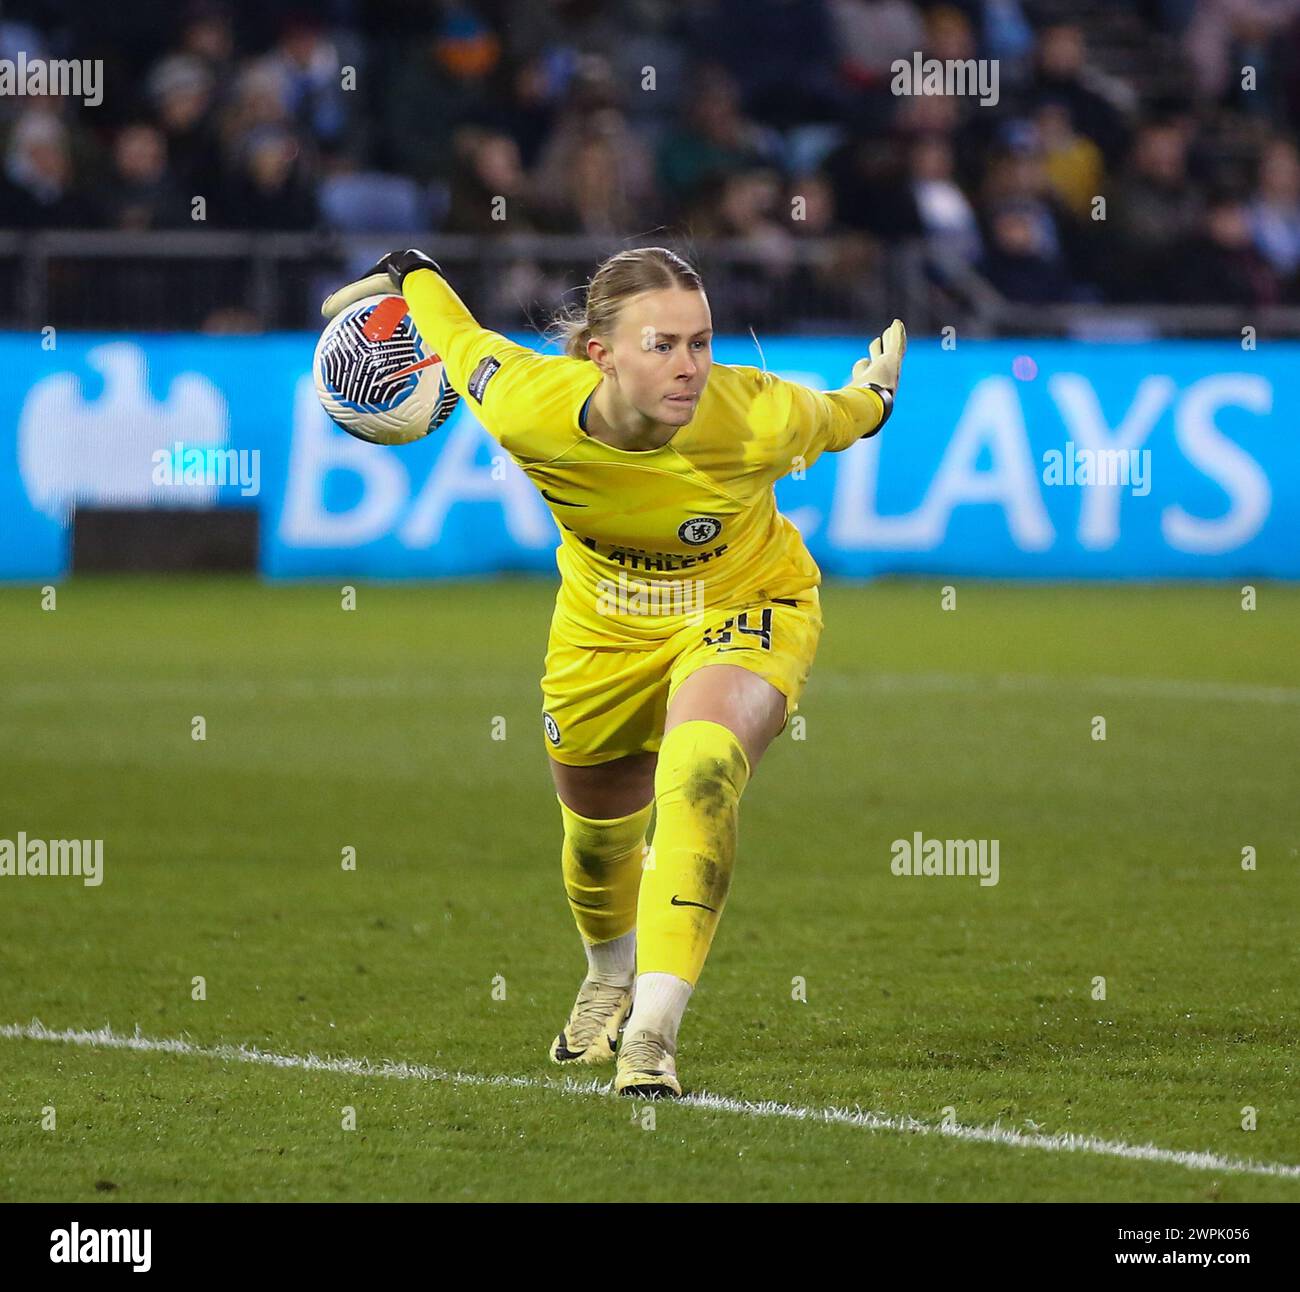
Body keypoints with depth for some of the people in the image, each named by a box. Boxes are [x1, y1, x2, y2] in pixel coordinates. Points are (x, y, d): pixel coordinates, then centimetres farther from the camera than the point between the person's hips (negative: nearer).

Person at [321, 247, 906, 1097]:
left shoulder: (759, 419, -34)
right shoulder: (528, 409, -31)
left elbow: (835, 418, -10)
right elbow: (464, 342, -9)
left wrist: (873, 397, 13)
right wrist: (406, 275, 10)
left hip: (746, 612, -3)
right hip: (604, 632, 3)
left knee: (700, 776, -33)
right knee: (600, 832, 22)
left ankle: (652, 1033, -34)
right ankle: (610, 977, 58)